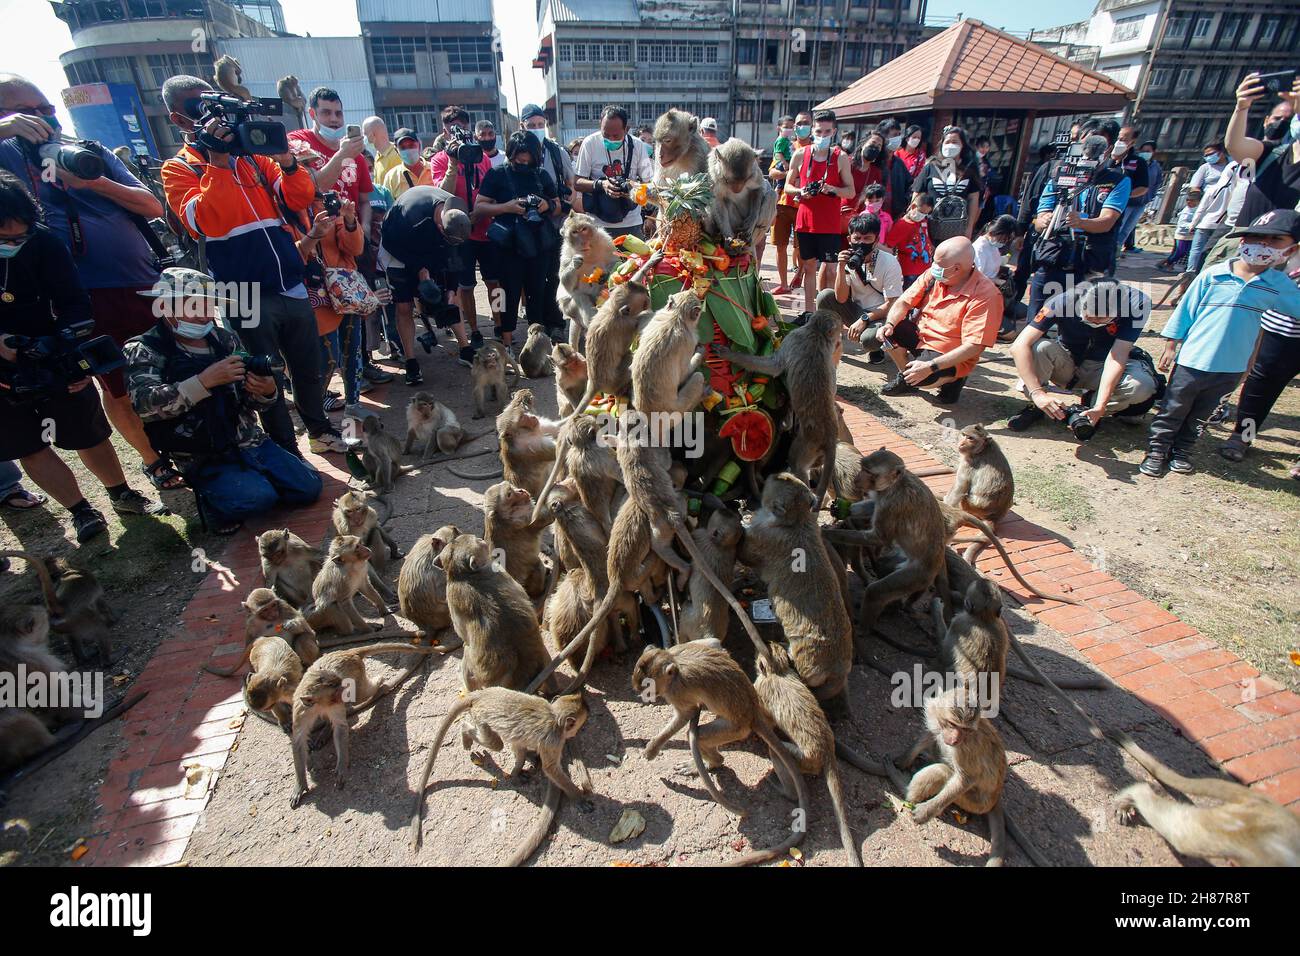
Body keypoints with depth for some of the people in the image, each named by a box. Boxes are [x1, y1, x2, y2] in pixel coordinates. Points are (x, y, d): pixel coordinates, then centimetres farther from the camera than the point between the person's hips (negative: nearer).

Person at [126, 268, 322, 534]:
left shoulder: (224, 339, 7)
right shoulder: (144, 350, -4)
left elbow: (249, 402, 10)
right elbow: (145, 404, -22)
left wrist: (266, 392, -13)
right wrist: (205, 380, -30)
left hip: (250, 441, 5)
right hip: (204, 460, -5)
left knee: (308, 487, -6)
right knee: (257, 497, -28)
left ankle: (250, 477, 19)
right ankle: (214, 502, 5)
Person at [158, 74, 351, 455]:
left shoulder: (252, 154, 15)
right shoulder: (178, 169, 3)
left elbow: (299, 200, 5)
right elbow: (206, 223, -14)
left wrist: (286, 159, -11)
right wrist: (216, 162, -16)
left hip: (292, 285, 4)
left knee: (310, 369, 12)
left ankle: (320, 431, 31)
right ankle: (287, 454, 17)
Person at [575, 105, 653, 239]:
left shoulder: (637, 146, -1)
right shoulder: (589, 144, -5)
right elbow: (578, 183, -3)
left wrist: (636, 186, -18)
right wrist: (600, 184, -21)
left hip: (631, 224, 1)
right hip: (598, 224, -1)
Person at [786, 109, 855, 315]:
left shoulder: (841, 157, -1)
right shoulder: (800, 154, 3)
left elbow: (851, 192, 0)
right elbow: (787, 186, 9)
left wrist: (833, 189, -19)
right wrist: (801, 192, -12)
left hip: (830, 224, -2)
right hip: (805, 221, 2)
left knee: (829, 268, -1)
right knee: (809, 267, 9)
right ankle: (808, 312, 16)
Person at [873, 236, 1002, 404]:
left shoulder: (986, 295, -24)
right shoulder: (934, 275, -8)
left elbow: (973, 347, -27)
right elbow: (903, 302, -1)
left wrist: (930, 366, -33)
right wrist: (889, 324, -22)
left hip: (949, 356, -6)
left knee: (916, 378, -31)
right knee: (884, 332, -12)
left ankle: (951, 379, 2)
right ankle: (905, 374, 9)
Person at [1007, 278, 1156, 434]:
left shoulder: (1136, 303, -23)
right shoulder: (1063, 302, -27)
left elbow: (1116, 357, -25)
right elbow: (1019, 346, -33)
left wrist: (1100, 406, -35)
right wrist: (1037, 393, -40)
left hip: (1102, 368, 1)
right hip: (1066, 365, -1)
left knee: (1143, 386, -29)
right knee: (1040, 348, -32)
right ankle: (1035, 407, -11)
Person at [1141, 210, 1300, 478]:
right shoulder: (1213, 275, -9)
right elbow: (1185, 310, -2)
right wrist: (1170, 346, -1)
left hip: (1231, 367, 3)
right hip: (1193, 360, -3)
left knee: (1199, 414, 17)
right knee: (1173, 411, 7)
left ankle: (1182, 450, 31)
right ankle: (1158, 449, 19)